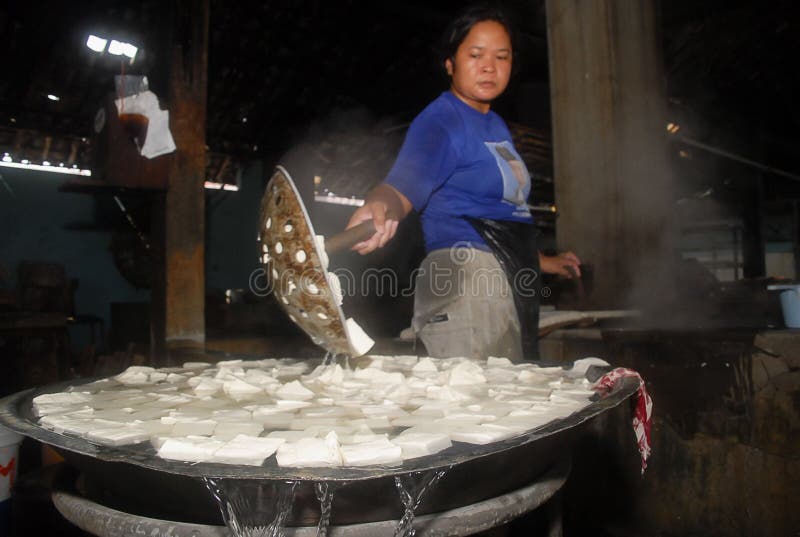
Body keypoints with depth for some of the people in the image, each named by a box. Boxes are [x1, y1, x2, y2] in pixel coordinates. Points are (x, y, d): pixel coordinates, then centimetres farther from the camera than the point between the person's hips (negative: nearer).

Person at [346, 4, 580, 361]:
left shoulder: (497, 126, 18)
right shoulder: (439, 121, -8)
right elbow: (405, 183, -27)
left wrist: (540, 261, 34)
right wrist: (378, 208, -50)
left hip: (513, 284, 9)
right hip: (465, 277, -9)